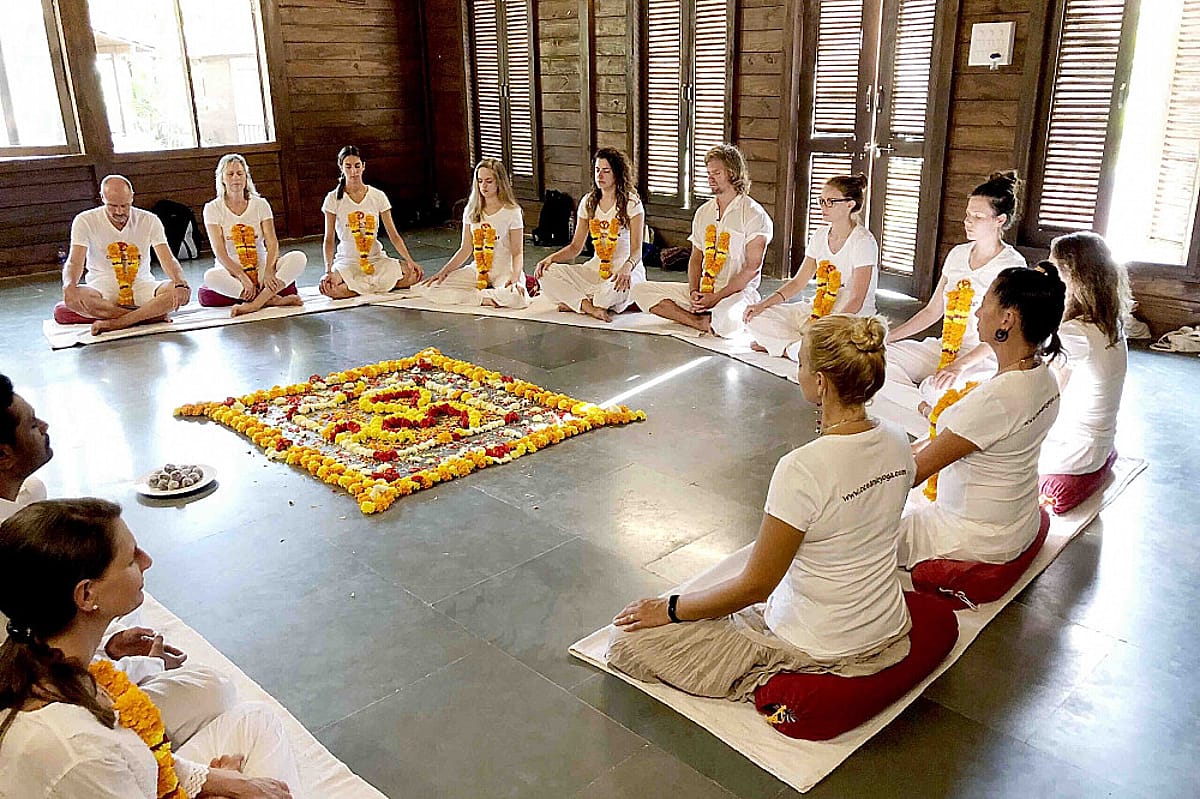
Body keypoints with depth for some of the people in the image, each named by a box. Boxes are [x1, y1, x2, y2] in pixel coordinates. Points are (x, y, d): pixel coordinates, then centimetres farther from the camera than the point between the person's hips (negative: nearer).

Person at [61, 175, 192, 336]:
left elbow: (168, 260, -9)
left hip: (141, 285, 1)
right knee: (72, 298, -36)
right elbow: (75, 262, -10)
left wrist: (180, 284, -32)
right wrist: (69, 286, -34)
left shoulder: (149, 220, -1)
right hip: (103, 288, -1)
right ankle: (153, 313, -31)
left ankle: (114, 323, -31)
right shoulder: (85, 221, -3)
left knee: (182, 292, -29)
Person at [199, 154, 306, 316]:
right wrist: (243, 277, -25)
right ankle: (272, 298, -33)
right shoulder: (213, 208, 0)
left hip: (261, 268, 2)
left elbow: (272, 243, -5)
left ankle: (254, 303, -35)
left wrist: (268, 272, -24)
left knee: (299, 257, -24)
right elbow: (220, 252, -10)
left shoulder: (260, 204, 6)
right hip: (232, 272, -2)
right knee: (211, 276, -36)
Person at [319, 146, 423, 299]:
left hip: (376, 259, 2)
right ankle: (378, 285, -11)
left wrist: (409, 260, -17)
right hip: (347, 261, -1)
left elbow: (394, 235, -2)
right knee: (328, 287, -34)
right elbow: (329, 239, -6)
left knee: (414, 274, -25)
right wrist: (328, 271, -20)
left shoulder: (378, 196, -1)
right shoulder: (334, 199, -4)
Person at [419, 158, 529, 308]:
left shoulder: (512, 212, -5)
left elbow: (517, 253, -7)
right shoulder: (471, 211, 8)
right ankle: (484, 298, -13)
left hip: (504, 272, -4)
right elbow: (465, 249, 9)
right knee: (429, 288, -14)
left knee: (517, 297, -40)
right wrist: (444, 271, -5)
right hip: (477, 271, 4)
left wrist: (515, 277, -26)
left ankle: (474, 295, -14)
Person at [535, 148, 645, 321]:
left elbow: (636, 250, -15)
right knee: (548, 275, -18)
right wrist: (551, 258, -10)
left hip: (626, 269, -4)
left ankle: (575, 302, -14)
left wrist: (626, 267, -39)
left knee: (618, 287, -42)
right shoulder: (588, 202, 9)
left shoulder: (632, 203, -7)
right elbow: (575, 247, 9)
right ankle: (592, 306, -23)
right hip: (595, 268, 5)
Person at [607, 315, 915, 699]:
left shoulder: (802, 469, -31)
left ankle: (769, 682, 4)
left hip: (819, 649, -8)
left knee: (630, 642, -4)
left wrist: (670, 608, -9)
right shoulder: (897, 442, -8)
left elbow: (755, 586, -22)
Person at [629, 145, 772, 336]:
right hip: (703, 290, 7)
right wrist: (694, 291, -4)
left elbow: (752, 268, -12)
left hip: (737, 292, -7)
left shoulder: (754, 215, -6)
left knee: (725, 319, -44)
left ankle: (708, 323, -6)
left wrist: (717, 297, -18)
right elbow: (696, 258, 16)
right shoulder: (703, 212, 15)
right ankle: (700, 322, -17)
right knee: (641, 290, -8)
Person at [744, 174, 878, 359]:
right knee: (755, 318, -6)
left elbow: (856, 301, -19)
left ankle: (788, 349, -6)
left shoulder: (863, 241, -15)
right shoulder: (820, 236, 7)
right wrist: (763, 304, -4)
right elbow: (798, 282, 9)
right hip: (817, 310, 7)